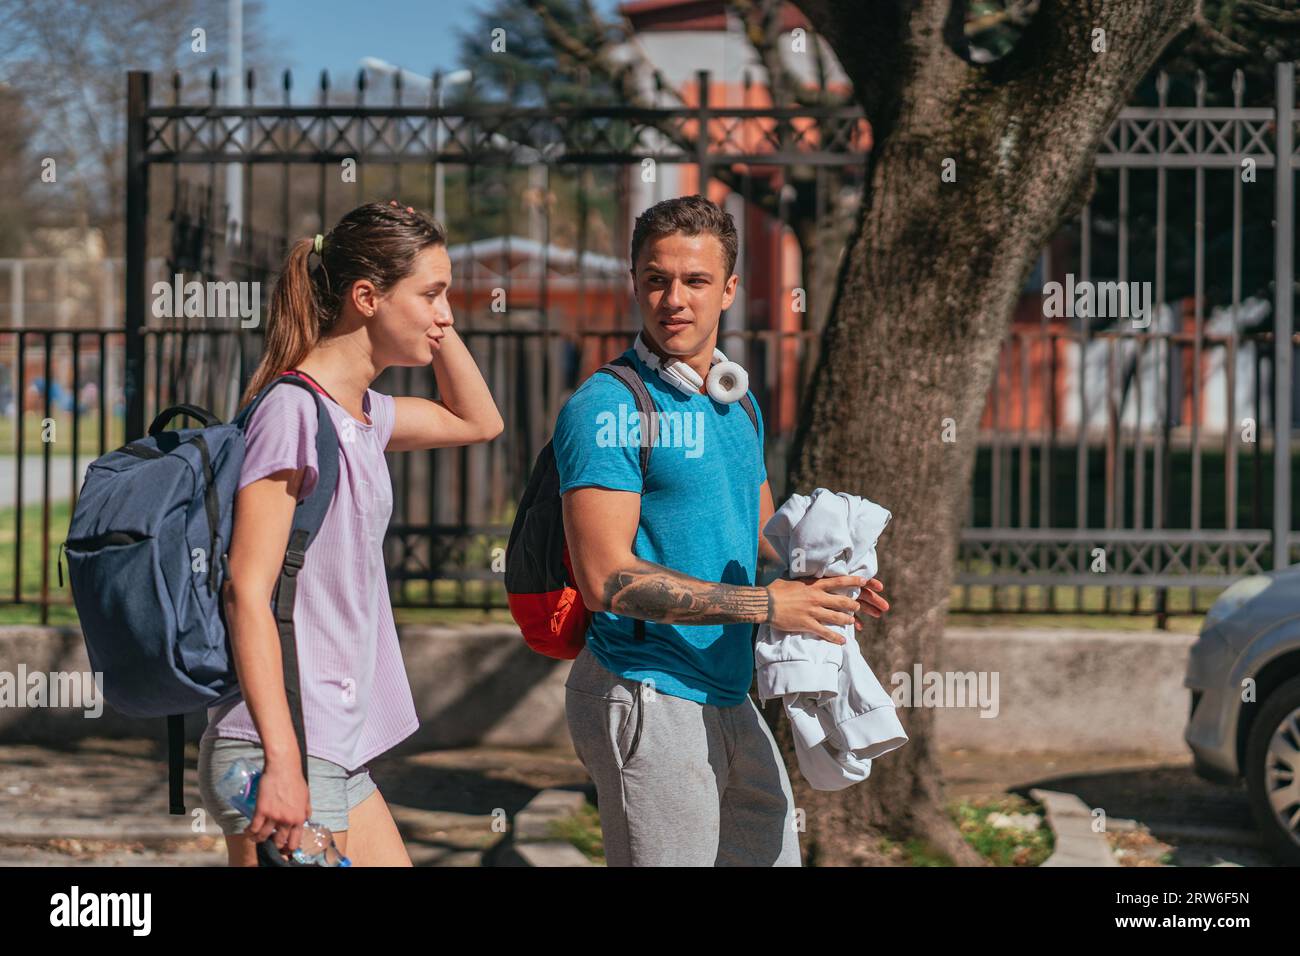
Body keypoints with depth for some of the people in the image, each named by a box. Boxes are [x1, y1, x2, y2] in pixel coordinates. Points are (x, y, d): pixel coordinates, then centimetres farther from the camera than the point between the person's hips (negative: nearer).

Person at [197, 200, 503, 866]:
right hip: (283, 754, -9)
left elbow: (479, 422, 31)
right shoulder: (292, 410, -14)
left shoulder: (363, 413, 12)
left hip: (334, 753, 9)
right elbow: (247, 590, -20)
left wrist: (436, 327, 15)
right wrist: (281, 761, -24)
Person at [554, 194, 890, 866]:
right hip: (646, 701, -8)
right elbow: (606, 577, -20)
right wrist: (766, 604, -20)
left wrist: (824, 582, 1)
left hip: (728, 701, 8)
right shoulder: (607, 407, -13)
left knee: (773, 854, 15)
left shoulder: (739, 403, 14)